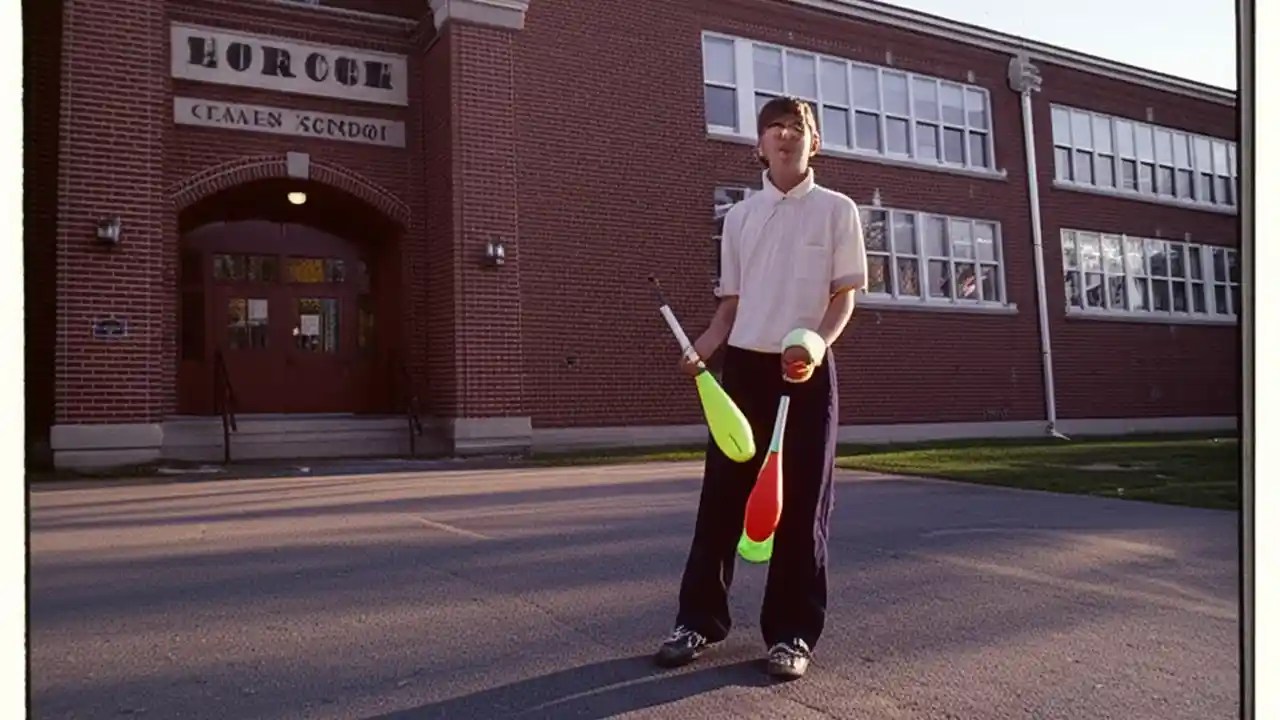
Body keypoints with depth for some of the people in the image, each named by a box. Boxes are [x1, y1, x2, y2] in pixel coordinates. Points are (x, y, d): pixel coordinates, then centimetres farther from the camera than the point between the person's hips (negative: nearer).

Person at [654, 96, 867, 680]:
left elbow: (845, 295, 0)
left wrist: (819, 343, -20)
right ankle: (700, 620, 14)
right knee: (722, 493, 3)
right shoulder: (739, 216, 12)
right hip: (744, 364, 3)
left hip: (808, 368, -2)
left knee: (802, 500, 0)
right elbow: (732, 302, 14)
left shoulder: (837, 210, 5)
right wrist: (701, 350, -3)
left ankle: (792, 631, 11)